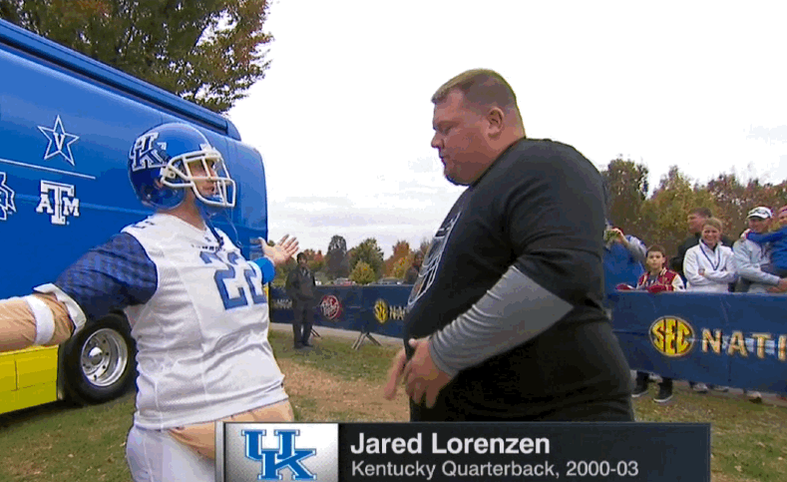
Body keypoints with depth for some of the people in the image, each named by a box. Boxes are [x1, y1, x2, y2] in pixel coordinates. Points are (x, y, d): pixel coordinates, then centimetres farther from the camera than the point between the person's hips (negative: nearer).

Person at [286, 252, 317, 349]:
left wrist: (313, 297, 11)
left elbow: (313, 286, 24)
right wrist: (295, 298, -10)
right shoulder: (293, 273, -1)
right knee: (297, 322, -3)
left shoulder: (310, 273, 15)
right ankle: (297, 342, 3)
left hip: (309, 301, 5)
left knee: (309, 321, 7)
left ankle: (305, 340, 19)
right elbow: (289, 287, -2)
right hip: (298, 302, -5)